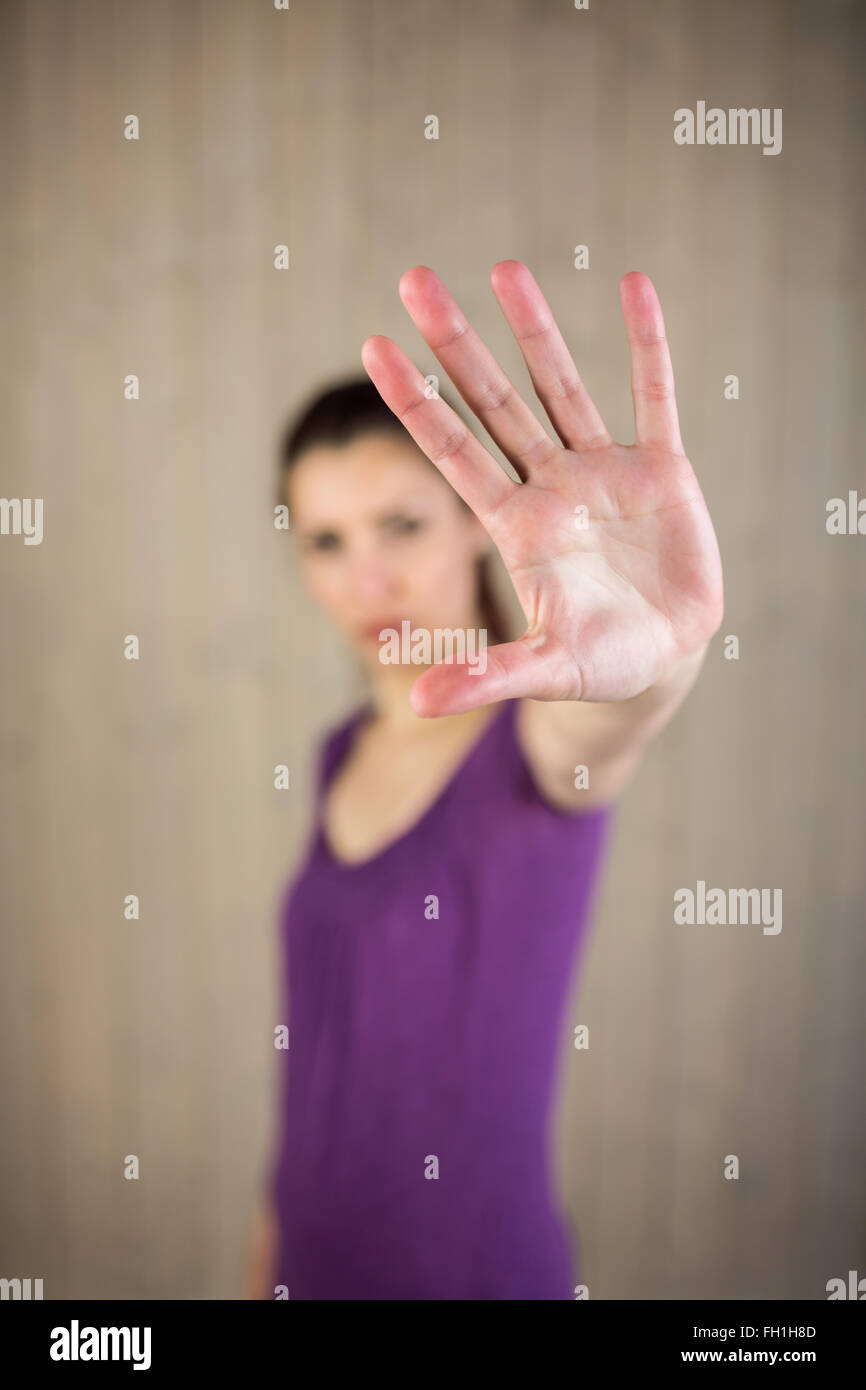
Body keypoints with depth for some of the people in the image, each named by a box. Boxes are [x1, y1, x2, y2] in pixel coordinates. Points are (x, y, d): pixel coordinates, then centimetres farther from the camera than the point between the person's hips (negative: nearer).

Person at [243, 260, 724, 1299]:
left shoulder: (540, 734, -17)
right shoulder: (345, 754, 0)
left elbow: (601, 724, -42)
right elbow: (325, 1024, 8)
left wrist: (657, 649, -62)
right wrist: (276, 1216, 13)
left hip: (478, 1259, -5)